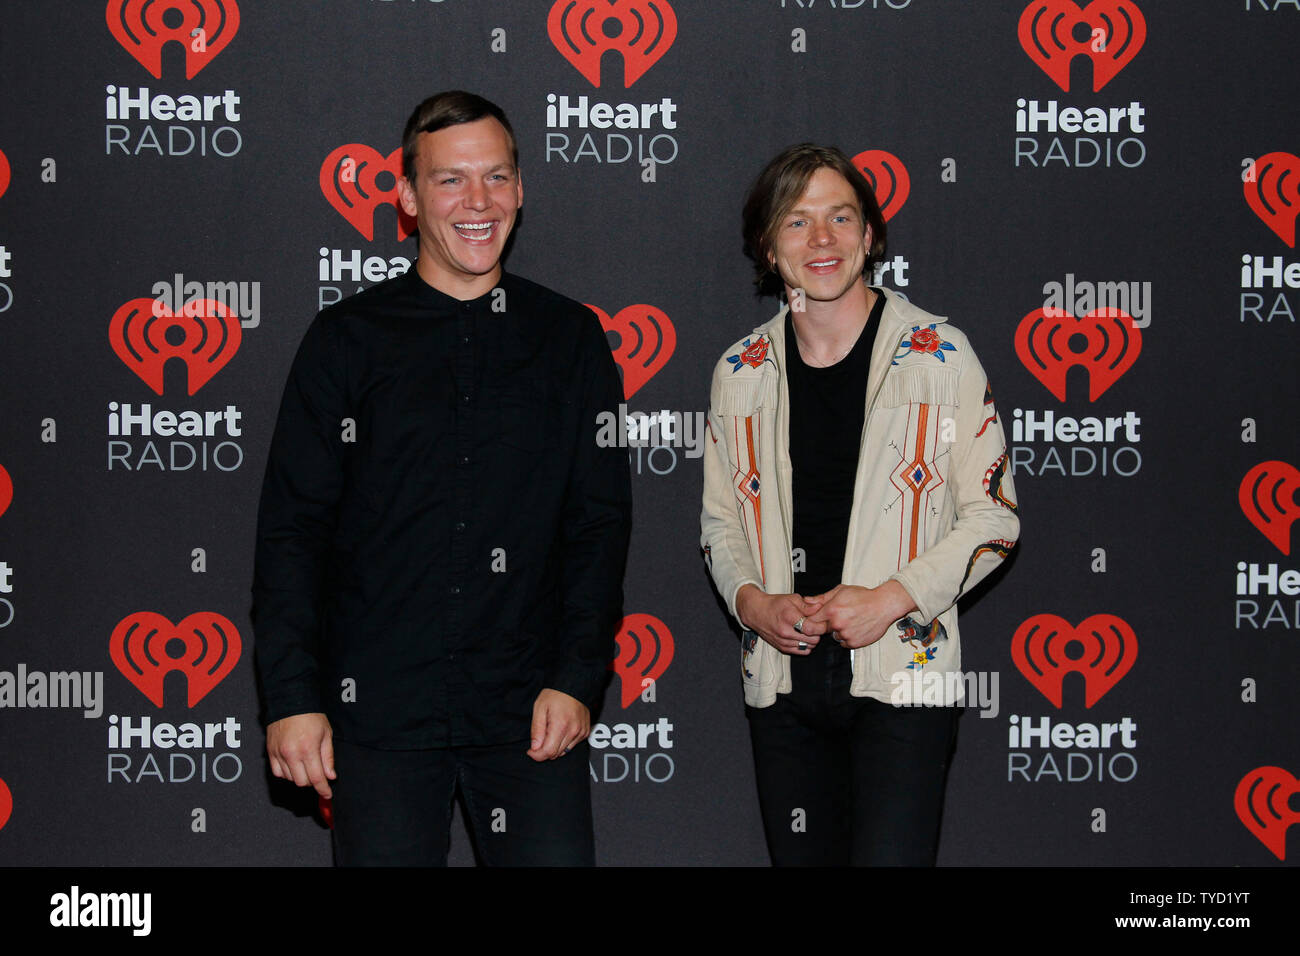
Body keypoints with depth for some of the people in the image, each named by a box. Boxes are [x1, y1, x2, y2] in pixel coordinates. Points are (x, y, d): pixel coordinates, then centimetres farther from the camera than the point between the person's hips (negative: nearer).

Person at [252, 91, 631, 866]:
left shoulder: (569, 338, 7)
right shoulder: (348, 340, 4)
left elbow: (601, 521, 6)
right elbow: (292, 528, 3)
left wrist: (576, 679, -3)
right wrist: (293, 697, -5)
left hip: (531, 711, 1)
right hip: (380, 712, 0)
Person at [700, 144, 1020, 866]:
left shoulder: (940, 358, -2)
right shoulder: (741, 372, 7)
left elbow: (992, 517, 0)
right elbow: (720, 521, 15)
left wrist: (893, 598, -13)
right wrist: (753, 602, -5)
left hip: (902, 676, -3)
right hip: (780, 678, 4)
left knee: (889, 857, -12)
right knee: (801, 858, 11)